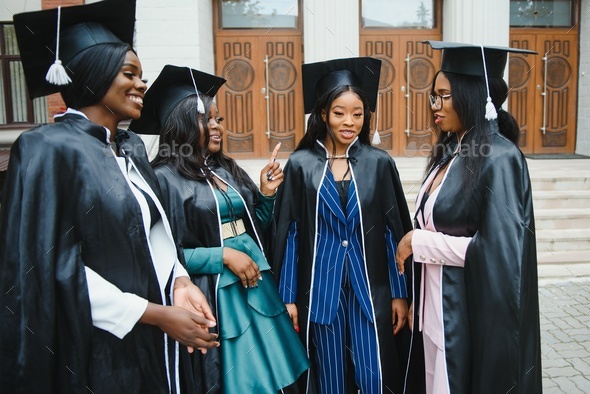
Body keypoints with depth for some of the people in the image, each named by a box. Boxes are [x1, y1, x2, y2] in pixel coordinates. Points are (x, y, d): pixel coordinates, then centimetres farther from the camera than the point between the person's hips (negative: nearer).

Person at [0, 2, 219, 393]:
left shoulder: (131, 147, 8)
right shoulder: (48, 148, -15)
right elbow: (55, 268, -19)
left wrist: (180, 282, -8)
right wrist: (155, 314, -18)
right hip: (100, 350, -7)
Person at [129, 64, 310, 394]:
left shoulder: (227, 170, 9)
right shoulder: (165, 179, -11)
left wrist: (267, 193, -1)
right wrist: (223, 256, -17)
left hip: (257, 284, 6)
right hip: (212, 294, -6)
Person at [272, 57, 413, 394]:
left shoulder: (380, 163, 0)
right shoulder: (301, 165, -2)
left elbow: (396, 231, 2)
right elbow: (289, 233, 0)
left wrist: (400, 292, 0)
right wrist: (288, 296, -1)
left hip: (370, 288, 0)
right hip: (321, 289, 0)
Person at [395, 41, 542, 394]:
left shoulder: (499, 158, -18)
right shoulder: (450, 152, 7)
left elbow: (498, 248, -21)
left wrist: (418, 241, -16)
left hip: (472, 311, -7)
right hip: (435, 304, 8)